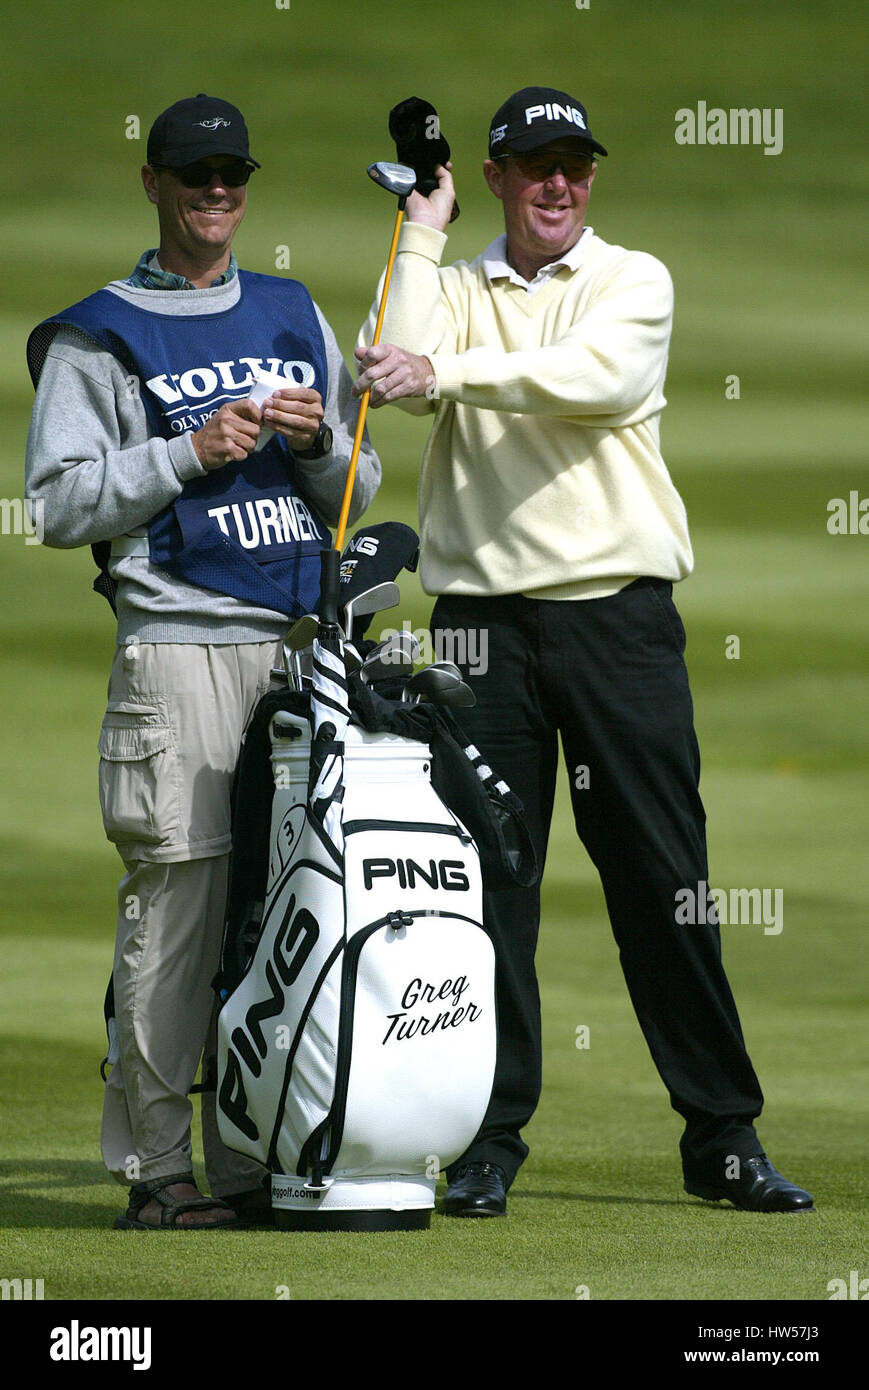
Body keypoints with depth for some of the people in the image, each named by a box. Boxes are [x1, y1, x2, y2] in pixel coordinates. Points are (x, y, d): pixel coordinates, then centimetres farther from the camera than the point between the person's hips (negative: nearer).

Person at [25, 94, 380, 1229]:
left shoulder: (295, 316, 19)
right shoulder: (95, 339, 3)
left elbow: (357, 494, 18)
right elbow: (61, 504, -5)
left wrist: (317, 438, -3)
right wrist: (189, 452, -13)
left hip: (299, 650, 5)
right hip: (177, 653, -5)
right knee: (176, 892, -9)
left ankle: (253, 1159, 11)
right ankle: (155, 1166, -6)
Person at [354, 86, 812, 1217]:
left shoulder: (633, 281, 6)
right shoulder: (453, 288, 12)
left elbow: (597, 376, -15)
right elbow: (399, 377, -9)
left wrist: (447, 371, -23)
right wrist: (422, 237, -2)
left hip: (620, 607, -1)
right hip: (484, 617, 1)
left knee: (664, 878, -1)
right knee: (488, 881, 1)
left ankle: (723, 1136, 5)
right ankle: (490, 1141, 7)